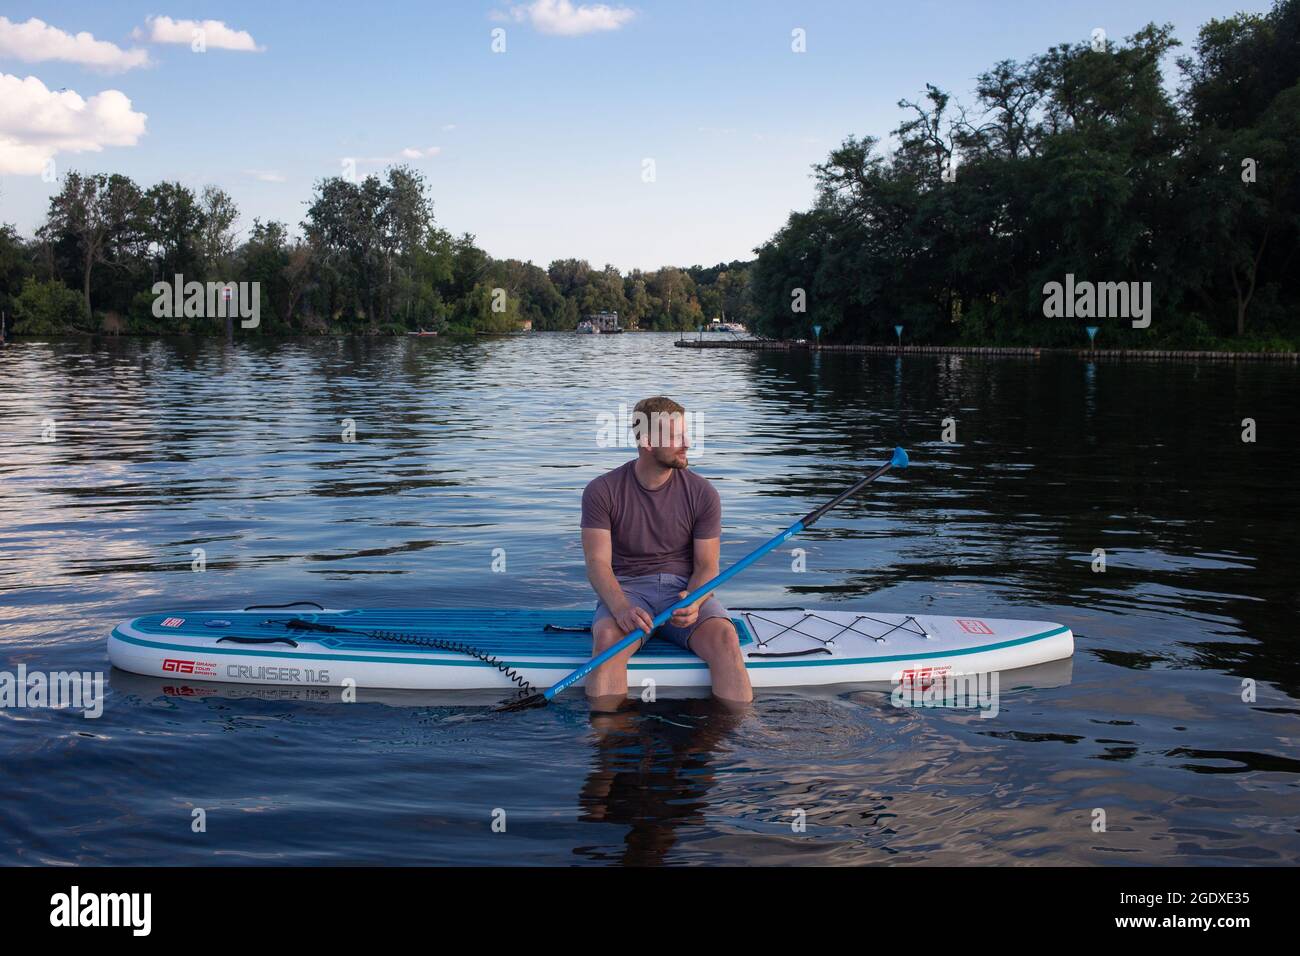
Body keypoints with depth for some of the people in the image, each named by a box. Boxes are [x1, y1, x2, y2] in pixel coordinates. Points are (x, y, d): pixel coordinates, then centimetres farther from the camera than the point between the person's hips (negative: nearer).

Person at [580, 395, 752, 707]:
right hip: (626, 588, -1)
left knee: (724, 636, -29)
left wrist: (694, 602, -22)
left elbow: (706, 566, 2)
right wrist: (621, 608, -28)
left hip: (685, 588, 1)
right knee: (608, 637, -34)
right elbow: (597, 562, -8)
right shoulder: (602, 491, -1)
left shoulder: (702, 494, 2)